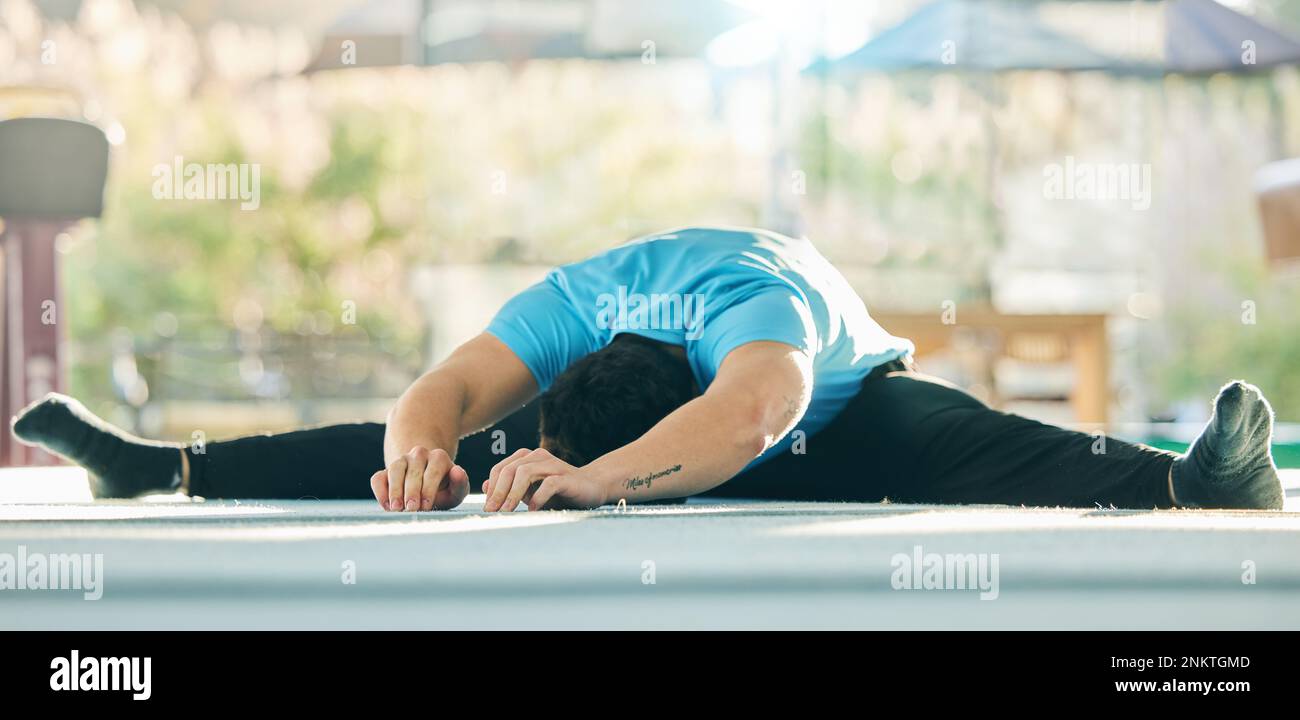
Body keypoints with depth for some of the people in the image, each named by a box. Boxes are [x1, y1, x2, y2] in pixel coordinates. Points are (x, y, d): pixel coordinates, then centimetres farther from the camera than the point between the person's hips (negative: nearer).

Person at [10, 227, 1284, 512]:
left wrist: (600, 479, -80)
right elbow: (448, 390, -39)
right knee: (448, 457, -5)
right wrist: (418, 448, -63)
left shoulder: (755, 297, -45)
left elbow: (747, 416, -66)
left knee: (974, 450, -38)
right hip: (688, 429, 4)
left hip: (843, 414, -4)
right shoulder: (572, 304, -30)